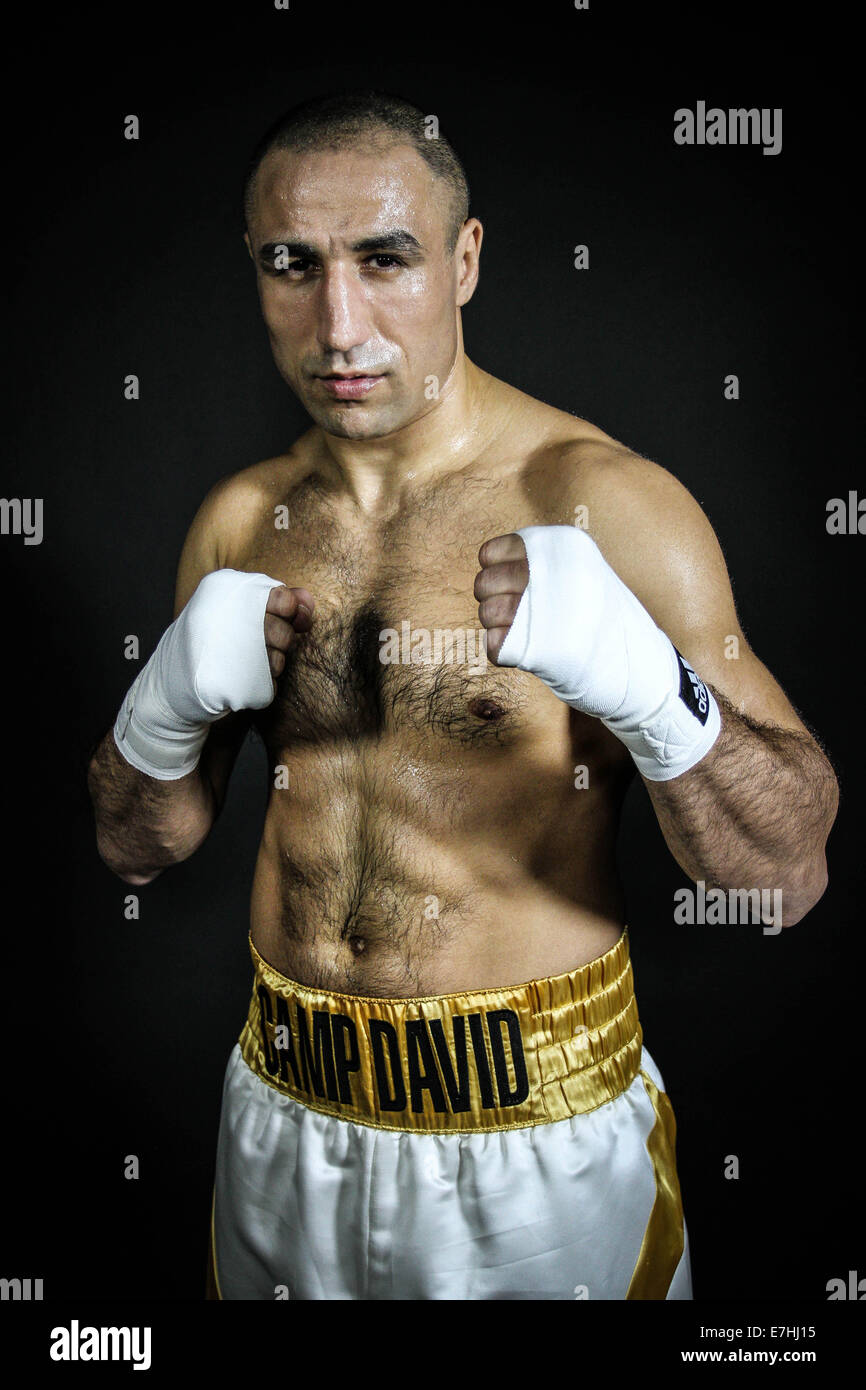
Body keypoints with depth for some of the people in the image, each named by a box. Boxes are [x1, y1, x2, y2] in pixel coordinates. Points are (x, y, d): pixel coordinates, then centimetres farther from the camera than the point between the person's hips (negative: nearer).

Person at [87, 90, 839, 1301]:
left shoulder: (607, 505, -17)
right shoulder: (239, 520, -1)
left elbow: (789, 878, -18)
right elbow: (136, 846, 4)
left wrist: (647, 688, -36)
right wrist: (168, 705, -17)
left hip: (539, 1134, -4)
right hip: (288, 1116, 5)